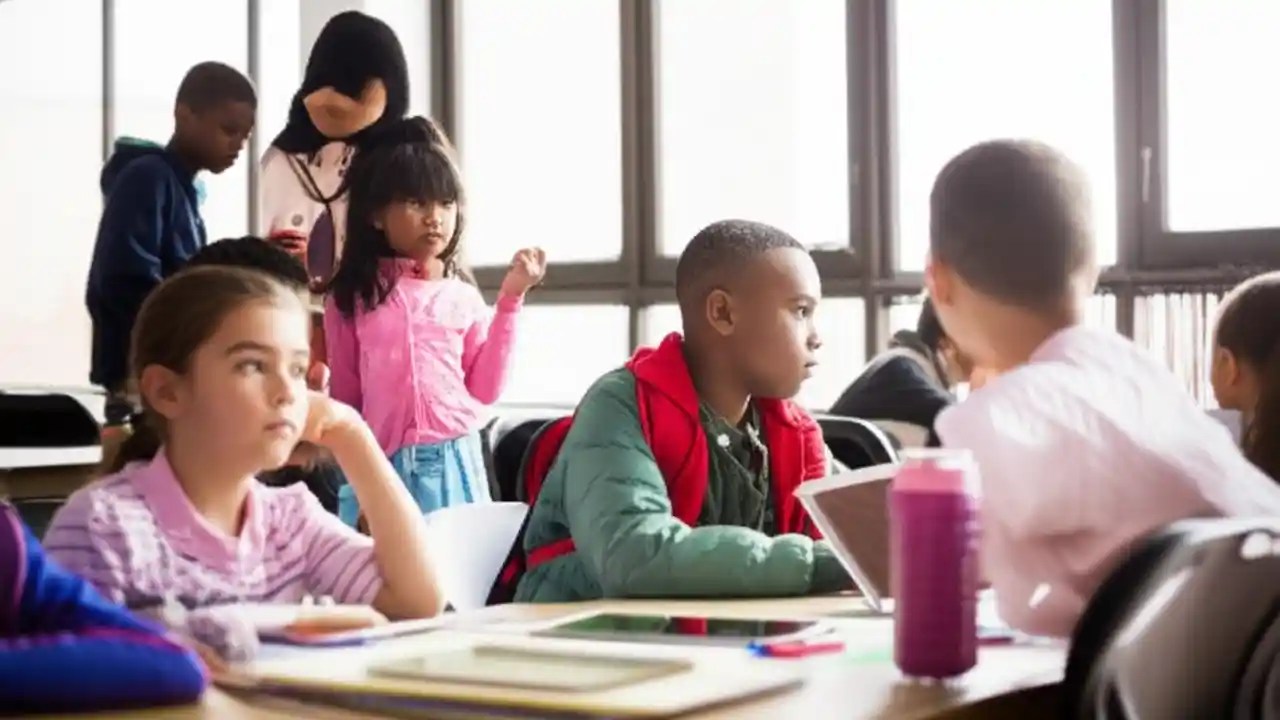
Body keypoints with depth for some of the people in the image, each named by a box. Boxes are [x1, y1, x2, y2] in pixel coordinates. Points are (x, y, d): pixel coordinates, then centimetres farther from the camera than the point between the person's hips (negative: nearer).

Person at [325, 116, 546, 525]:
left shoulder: (462, 296, 6)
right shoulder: (352, 297, 4)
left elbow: (485, 389, 5)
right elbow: (344, 393, 8)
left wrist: (511, 299, 4)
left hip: (453, 465, 1)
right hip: (383, 467, -1)